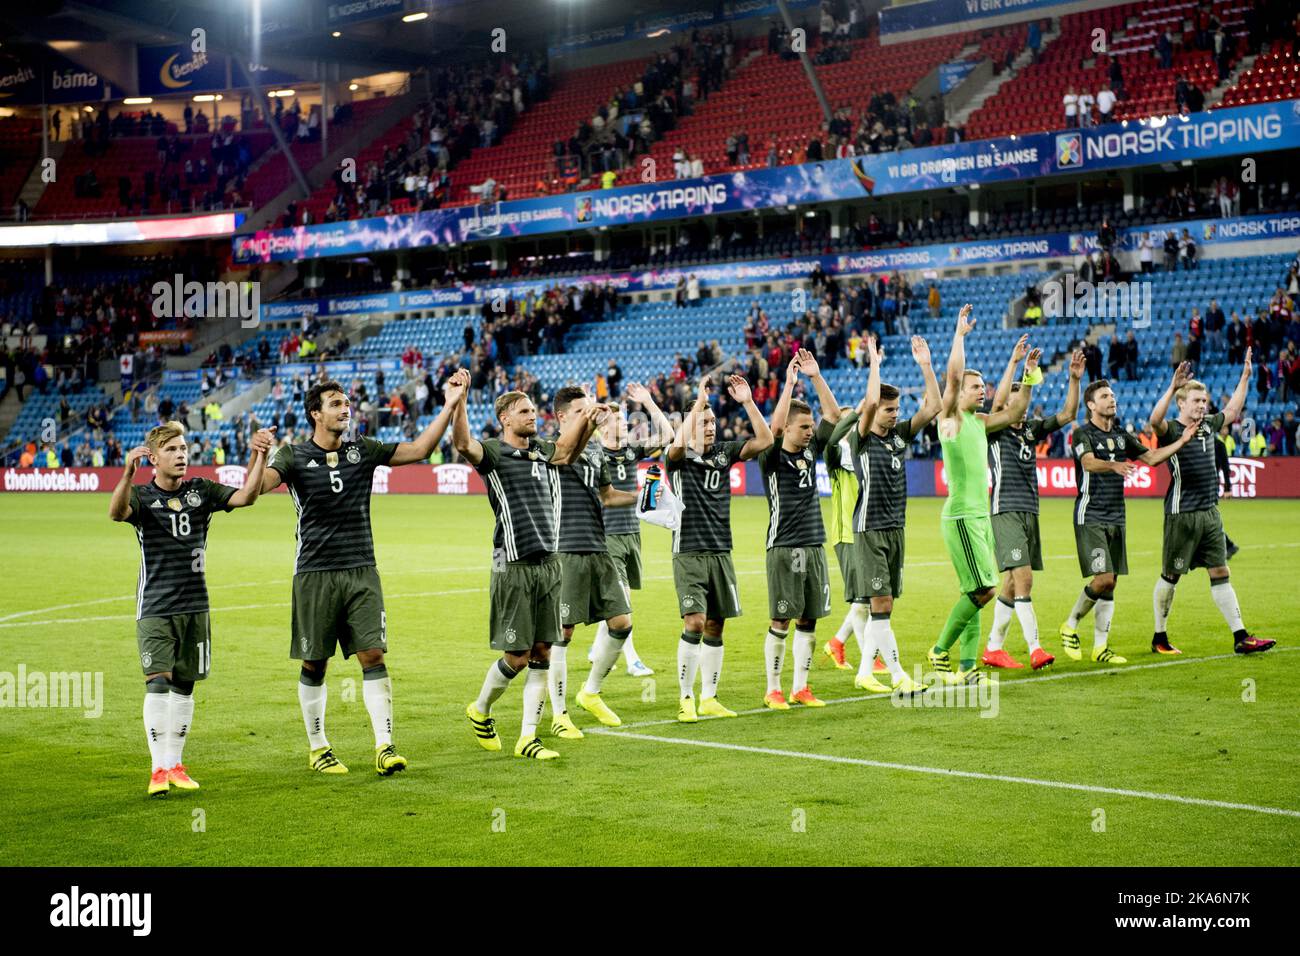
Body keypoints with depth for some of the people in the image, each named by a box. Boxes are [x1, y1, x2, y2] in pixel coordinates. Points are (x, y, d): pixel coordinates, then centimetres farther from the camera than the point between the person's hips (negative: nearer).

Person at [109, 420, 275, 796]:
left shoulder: (202, 491, 4)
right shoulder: (143, 496, -6)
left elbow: (245, 496, -8)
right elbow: (117, 512, -28)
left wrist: (260, 457, -23)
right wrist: (128, 473, -46)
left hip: (194, 605, 4)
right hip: (155, 608, -4)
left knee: (184, 686, 9)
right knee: (159, 683, -13)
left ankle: (174, 764, 20)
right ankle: (158, 769, -10)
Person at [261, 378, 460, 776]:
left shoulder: (363, 450, 8)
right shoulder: (295, 456, 0)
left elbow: (419, 449, 5)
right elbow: (261, 485, -16)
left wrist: (451, 405, -3)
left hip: (361, 570, 2)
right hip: (314, 574, -2)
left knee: (373, 655, -7)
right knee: (314, 664, 5)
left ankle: (384, 746, -7)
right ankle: (317, 748, 19)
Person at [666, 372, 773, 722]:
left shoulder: (724, 452, 9)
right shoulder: (679, 457, -3)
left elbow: (764, 440, 0)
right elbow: (678, 445, -28)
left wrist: (748, 402, -10)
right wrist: (699, 402, -26)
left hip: (721, 552, 5)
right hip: (689, 553, -5)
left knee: (715, 627, 8)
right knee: (695, 623, -14)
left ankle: (708, 699, 17)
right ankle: (686, 699, -4)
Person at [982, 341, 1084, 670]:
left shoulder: (1032, 429, 14)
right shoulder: (995, 431, -3)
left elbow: (1068, 414, 11)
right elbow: (998, 401, -21)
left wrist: (1074, 380, -1)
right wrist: (1014, 362, -23)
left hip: (1030, 513, 7)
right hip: (1006, 511, -7)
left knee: (1013, 584, 9)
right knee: (1023, 578, -16)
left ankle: (993, 648, 17)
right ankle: (1035, 649, -21)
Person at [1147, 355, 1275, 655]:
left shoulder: (1208, 426, 11)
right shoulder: (1170, 430, -9)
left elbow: (1233, 410, 28)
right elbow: (1155, 420, -33)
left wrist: (1246, 376, 24)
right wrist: (1173, 387, -43)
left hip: (1210, 512, 6)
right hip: (1181, 515, -6)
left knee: (1220, 574, 5)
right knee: (1170, 577, 4)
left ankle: (1241, 637, 3)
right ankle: (1159, 638, 15)